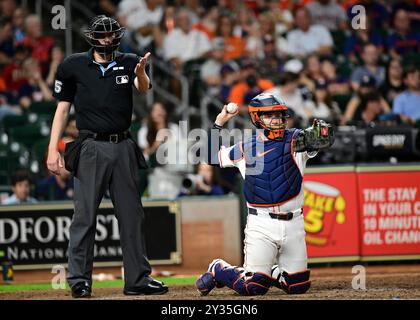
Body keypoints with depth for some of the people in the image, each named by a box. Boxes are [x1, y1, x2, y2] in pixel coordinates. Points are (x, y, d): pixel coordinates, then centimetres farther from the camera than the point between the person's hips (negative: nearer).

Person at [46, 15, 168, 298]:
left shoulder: (129, 63, 4)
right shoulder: (74, 66, 1)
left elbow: (143, 88, -15)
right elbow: (63, 107, 5)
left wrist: (141, 73, -40)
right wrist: (53, 149, -1)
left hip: (123, 148, 3)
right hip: (91, 148, -3)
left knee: (132, 214, 6)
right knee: (85, 215, -6)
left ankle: (138, 279, 13)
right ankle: (79, 280, -2)